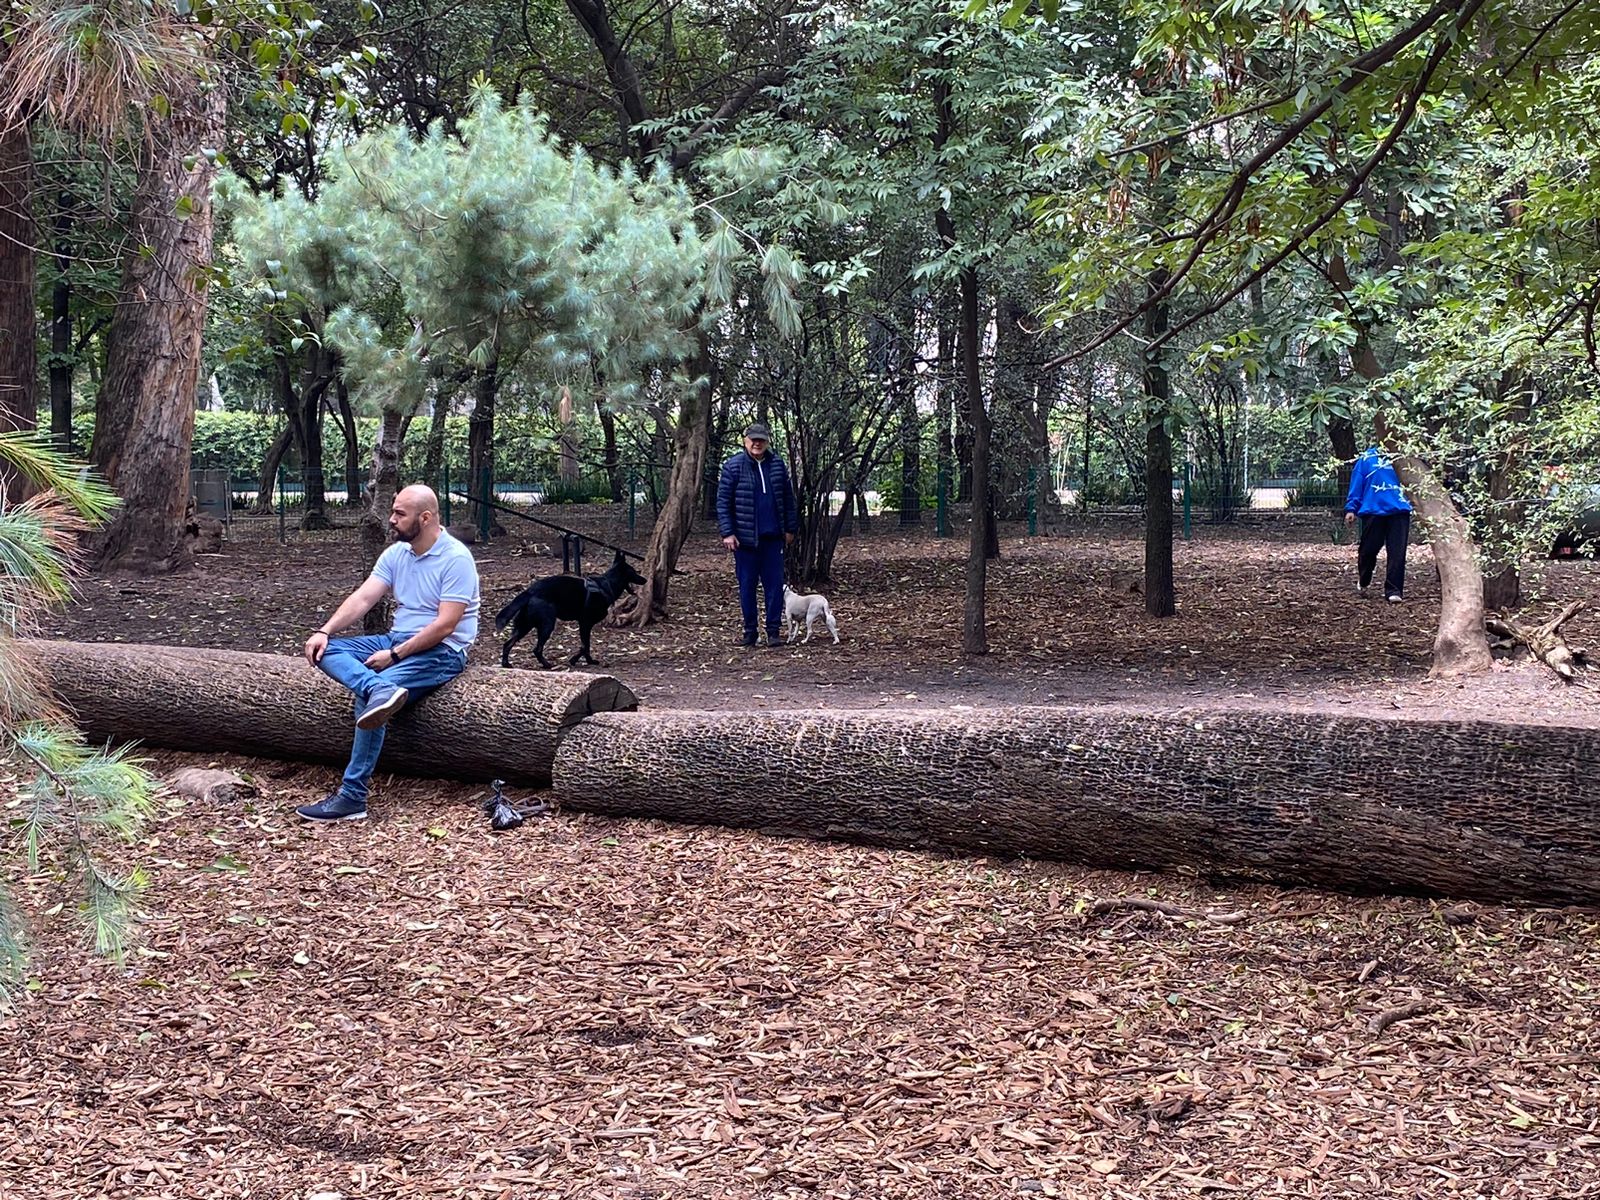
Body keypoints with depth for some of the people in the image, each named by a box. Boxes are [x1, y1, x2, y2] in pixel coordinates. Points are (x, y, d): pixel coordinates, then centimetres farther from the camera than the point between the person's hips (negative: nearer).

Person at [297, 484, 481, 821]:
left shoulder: (456, 559, -15)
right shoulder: (396, 554, 9)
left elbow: (445, 625, -20)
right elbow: (362, 599, 2)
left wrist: (394, 655, -20)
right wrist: (324, 631, -14)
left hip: (440, 652, -8)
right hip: (396, 641, 8)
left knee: (367, 696, -29)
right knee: (327, 650, -12)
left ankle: (352, 797, -26)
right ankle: (381, 690, -40)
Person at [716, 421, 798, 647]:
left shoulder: (777, 465, 6)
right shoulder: (733, 466, -3)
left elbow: (788, 499, 13)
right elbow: (723, 502, -4)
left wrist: (790, 528, 11)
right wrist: (727, 533, -10)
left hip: (772, 537, 2)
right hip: (745, 537, -2)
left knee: (774, 584, 1)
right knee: (747, 585, 5)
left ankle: (774, 630, 7)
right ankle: (750, 631, 14)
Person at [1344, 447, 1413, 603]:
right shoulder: (1366, 458, 6)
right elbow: (1356, 484, 4)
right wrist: (1351, 509, -1)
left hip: (1399, 510, 1)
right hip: (1373, 510, -1)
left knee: (1397, 552, -5)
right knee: (1369, 549, 7)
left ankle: (1393, 590, 0)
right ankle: (1362, 581, 33)